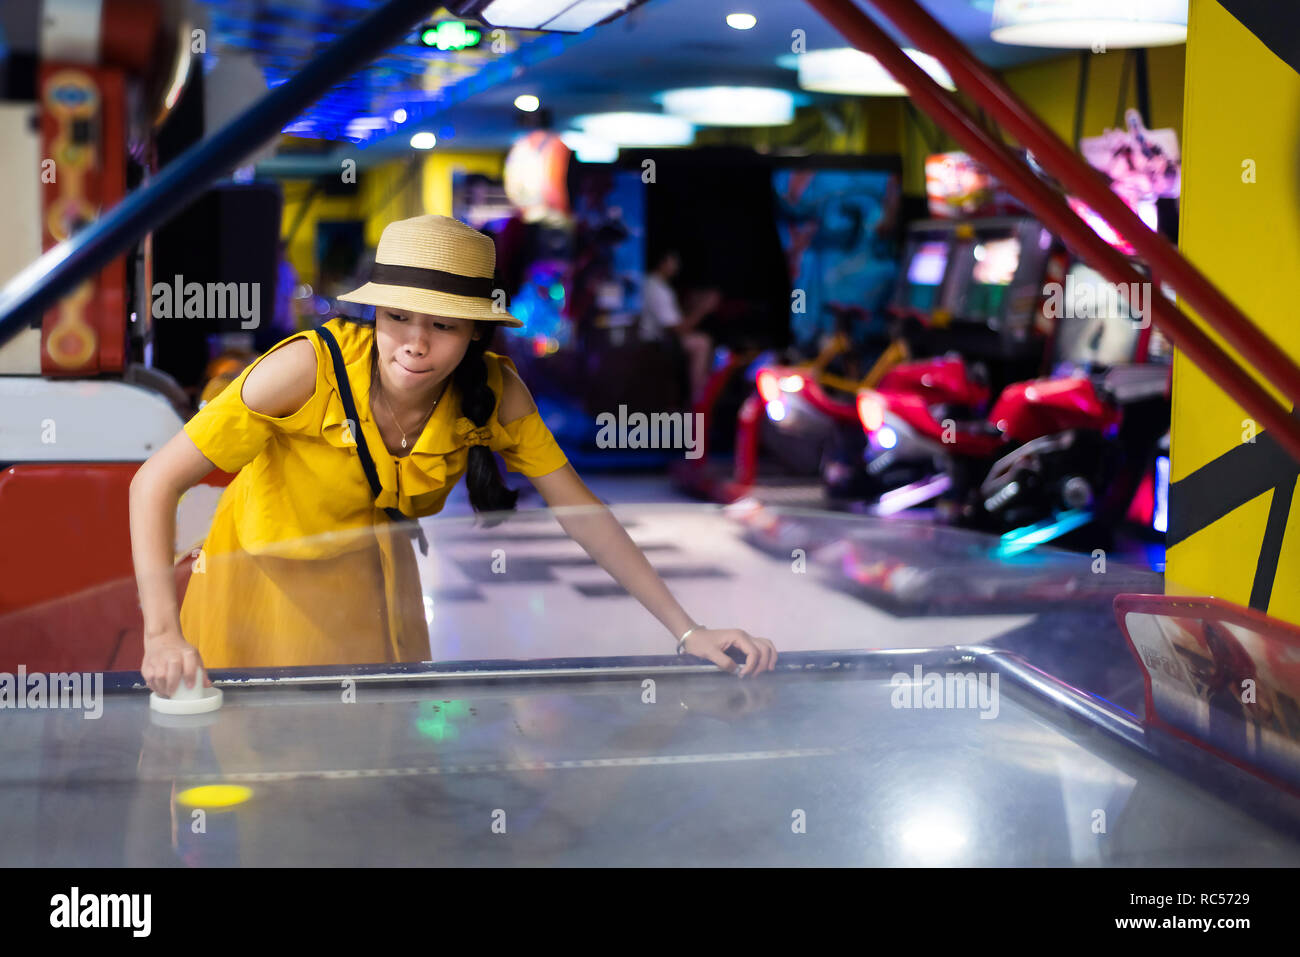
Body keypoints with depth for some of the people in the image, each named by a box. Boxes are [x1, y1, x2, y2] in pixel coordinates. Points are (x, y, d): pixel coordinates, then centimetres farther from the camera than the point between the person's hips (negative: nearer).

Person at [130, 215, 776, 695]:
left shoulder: (493, 392, -20)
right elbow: (155, 483, -29)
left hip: (371, 590, 3)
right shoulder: (311, 368, -31)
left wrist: (688, 631, -19)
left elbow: (578, 511, -13)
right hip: (261, 583, -3)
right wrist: (162, 634, -40)